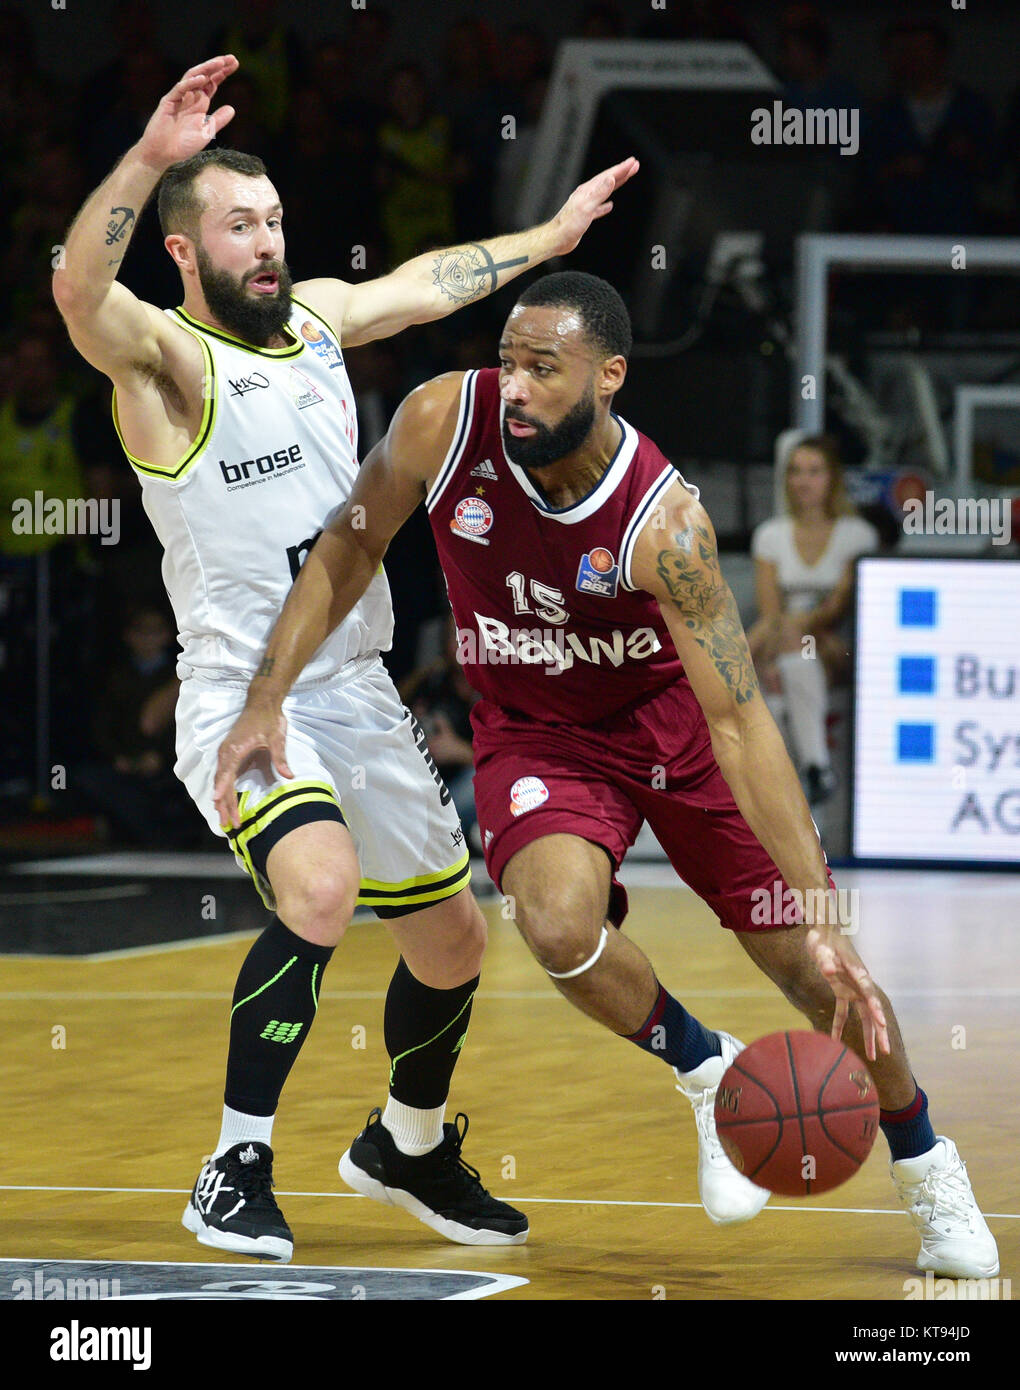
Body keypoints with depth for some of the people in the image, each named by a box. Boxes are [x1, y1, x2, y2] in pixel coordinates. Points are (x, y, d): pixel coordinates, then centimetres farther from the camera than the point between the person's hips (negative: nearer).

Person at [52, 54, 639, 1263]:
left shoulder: (318, 314, 8)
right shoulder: (166, 358, -13)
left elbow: (428, 285, 28)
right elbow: (79, 290, -35)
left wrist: (551, 236, 37)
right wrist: (150, 158, -50)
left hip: (357, 693, 7)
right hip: (240, 697, -7)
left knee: (452, 940, 14)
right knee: (321, 888, -32)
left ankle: (409, 1146, 42)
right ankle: (236, 1172, -20)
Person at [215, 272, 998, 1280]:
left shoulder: (662, 523, -31)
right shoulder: (443, 421, -23)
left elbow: (738, 719, -30)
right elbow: (347, 552, -4)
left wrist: (823, 918, -34)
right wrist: (267, 697, -12)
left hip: (671, 714, -1)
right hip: (535, 733, 1)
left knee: (817, 973, 1)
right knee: (559, 924, -30)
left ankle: (930, 1176, 29)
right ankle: (707, 1073, 1)